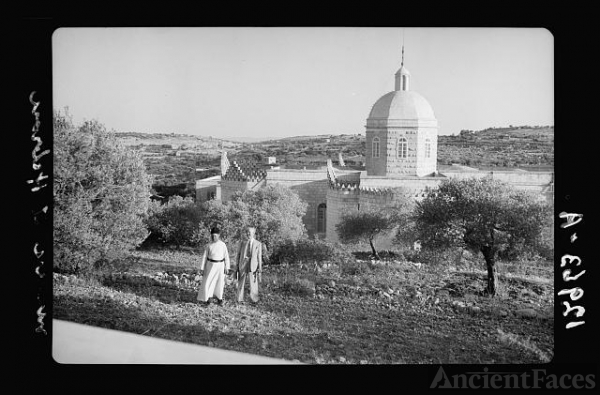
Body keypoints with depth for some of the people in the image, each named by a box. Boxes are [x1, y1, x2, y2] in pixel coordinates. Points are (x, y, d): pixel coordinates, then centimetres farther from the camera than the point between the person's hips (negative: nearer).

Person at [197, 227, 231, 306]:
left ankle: (219, 298, 24)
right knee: (207, 282, -2)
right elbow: (204, 256, 1)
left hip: (220, 265, 0)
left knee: (220, 282, 7)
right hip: (210, 265, 0)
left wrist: (227, 267, 1)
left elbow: (226, 256, 2)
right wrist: (202, 268, 0)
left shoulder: (223, 245, -4)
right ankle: (207, 298, 11)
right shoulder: (209, 245, -3)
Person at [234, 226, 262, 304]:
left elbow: (259, 257, 4)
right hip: (242, 265, 2)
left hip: (253, 266, -2)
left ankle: (254, 300, 13)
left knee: (253, 283, -1)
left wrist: (260, 269, 1)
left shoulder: (258, 244, 3)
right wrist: (237, 267, 5)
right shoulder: (242, 243, 8)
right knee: (241, 283, 7)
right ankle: (240, 300, 18)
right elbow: (238, 255, 10)